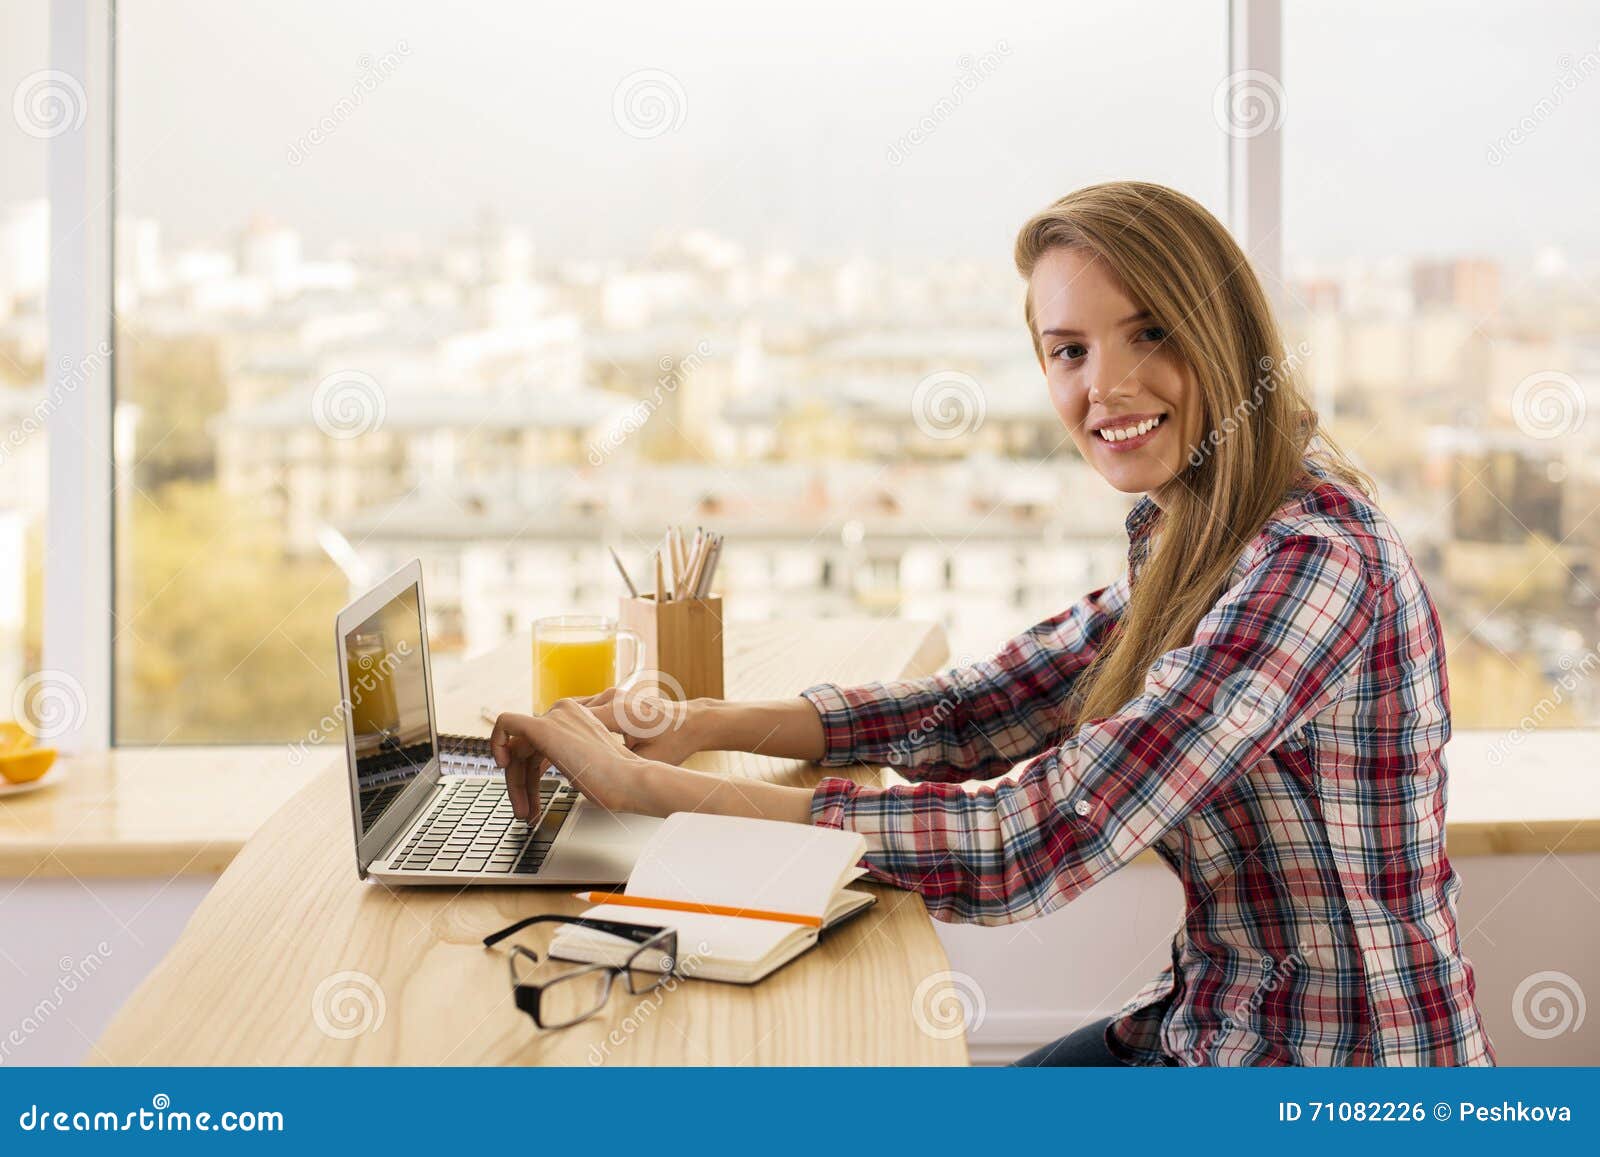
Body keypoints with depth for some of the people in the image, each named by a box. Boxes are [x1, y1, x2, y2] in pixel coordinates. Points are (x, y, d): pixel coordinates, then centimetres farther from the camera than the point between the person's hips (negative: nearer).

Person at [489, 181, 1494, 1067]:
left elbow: (1026, 850, -31)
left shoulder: (1314, 561, -26)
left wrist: (647, 784, -28)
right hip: (1217, 1021, 7)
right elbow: (993, 705, 5)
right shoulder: (1198, 534, 3)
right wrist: (704, 725, -8)